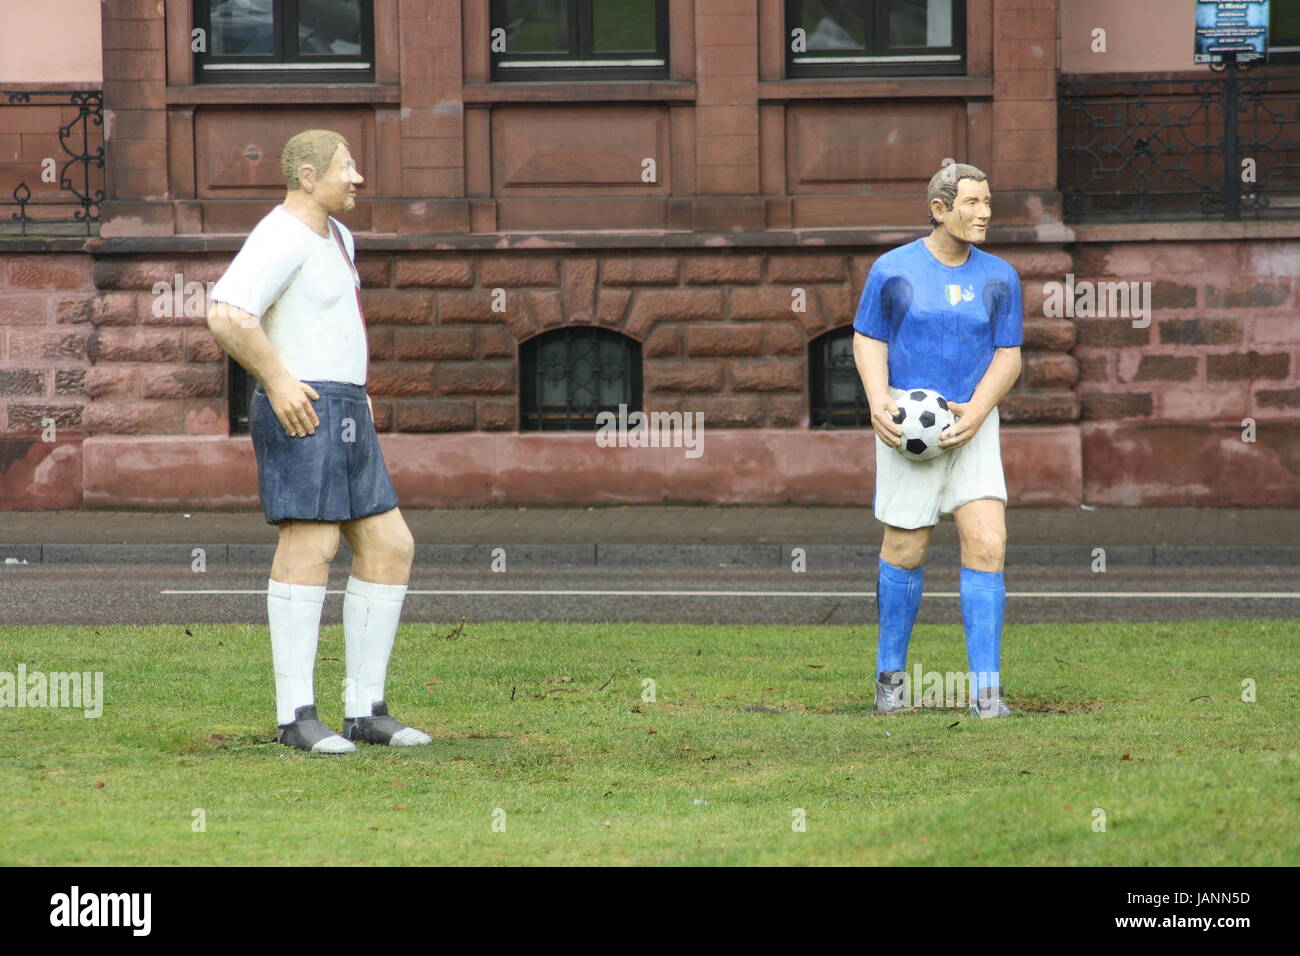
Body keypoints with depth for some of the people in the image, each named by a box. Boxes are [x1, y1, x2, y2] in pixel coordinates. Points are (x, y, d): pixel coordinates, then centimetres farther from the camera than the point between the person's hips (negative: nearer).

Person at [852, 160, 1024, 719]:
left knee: (987, 544, -12)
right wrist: (878, 403, -13)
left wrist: (976, 412, -11)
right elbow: (868, 340, 4)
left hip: (972, 422, 2)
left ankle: (985, 690, -10)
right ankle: (891, 674, 23)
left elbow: (1008, 356, 6)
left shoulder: (998, 278, 7)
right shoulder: (894, 270, 1)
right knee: (905, 550, 2)